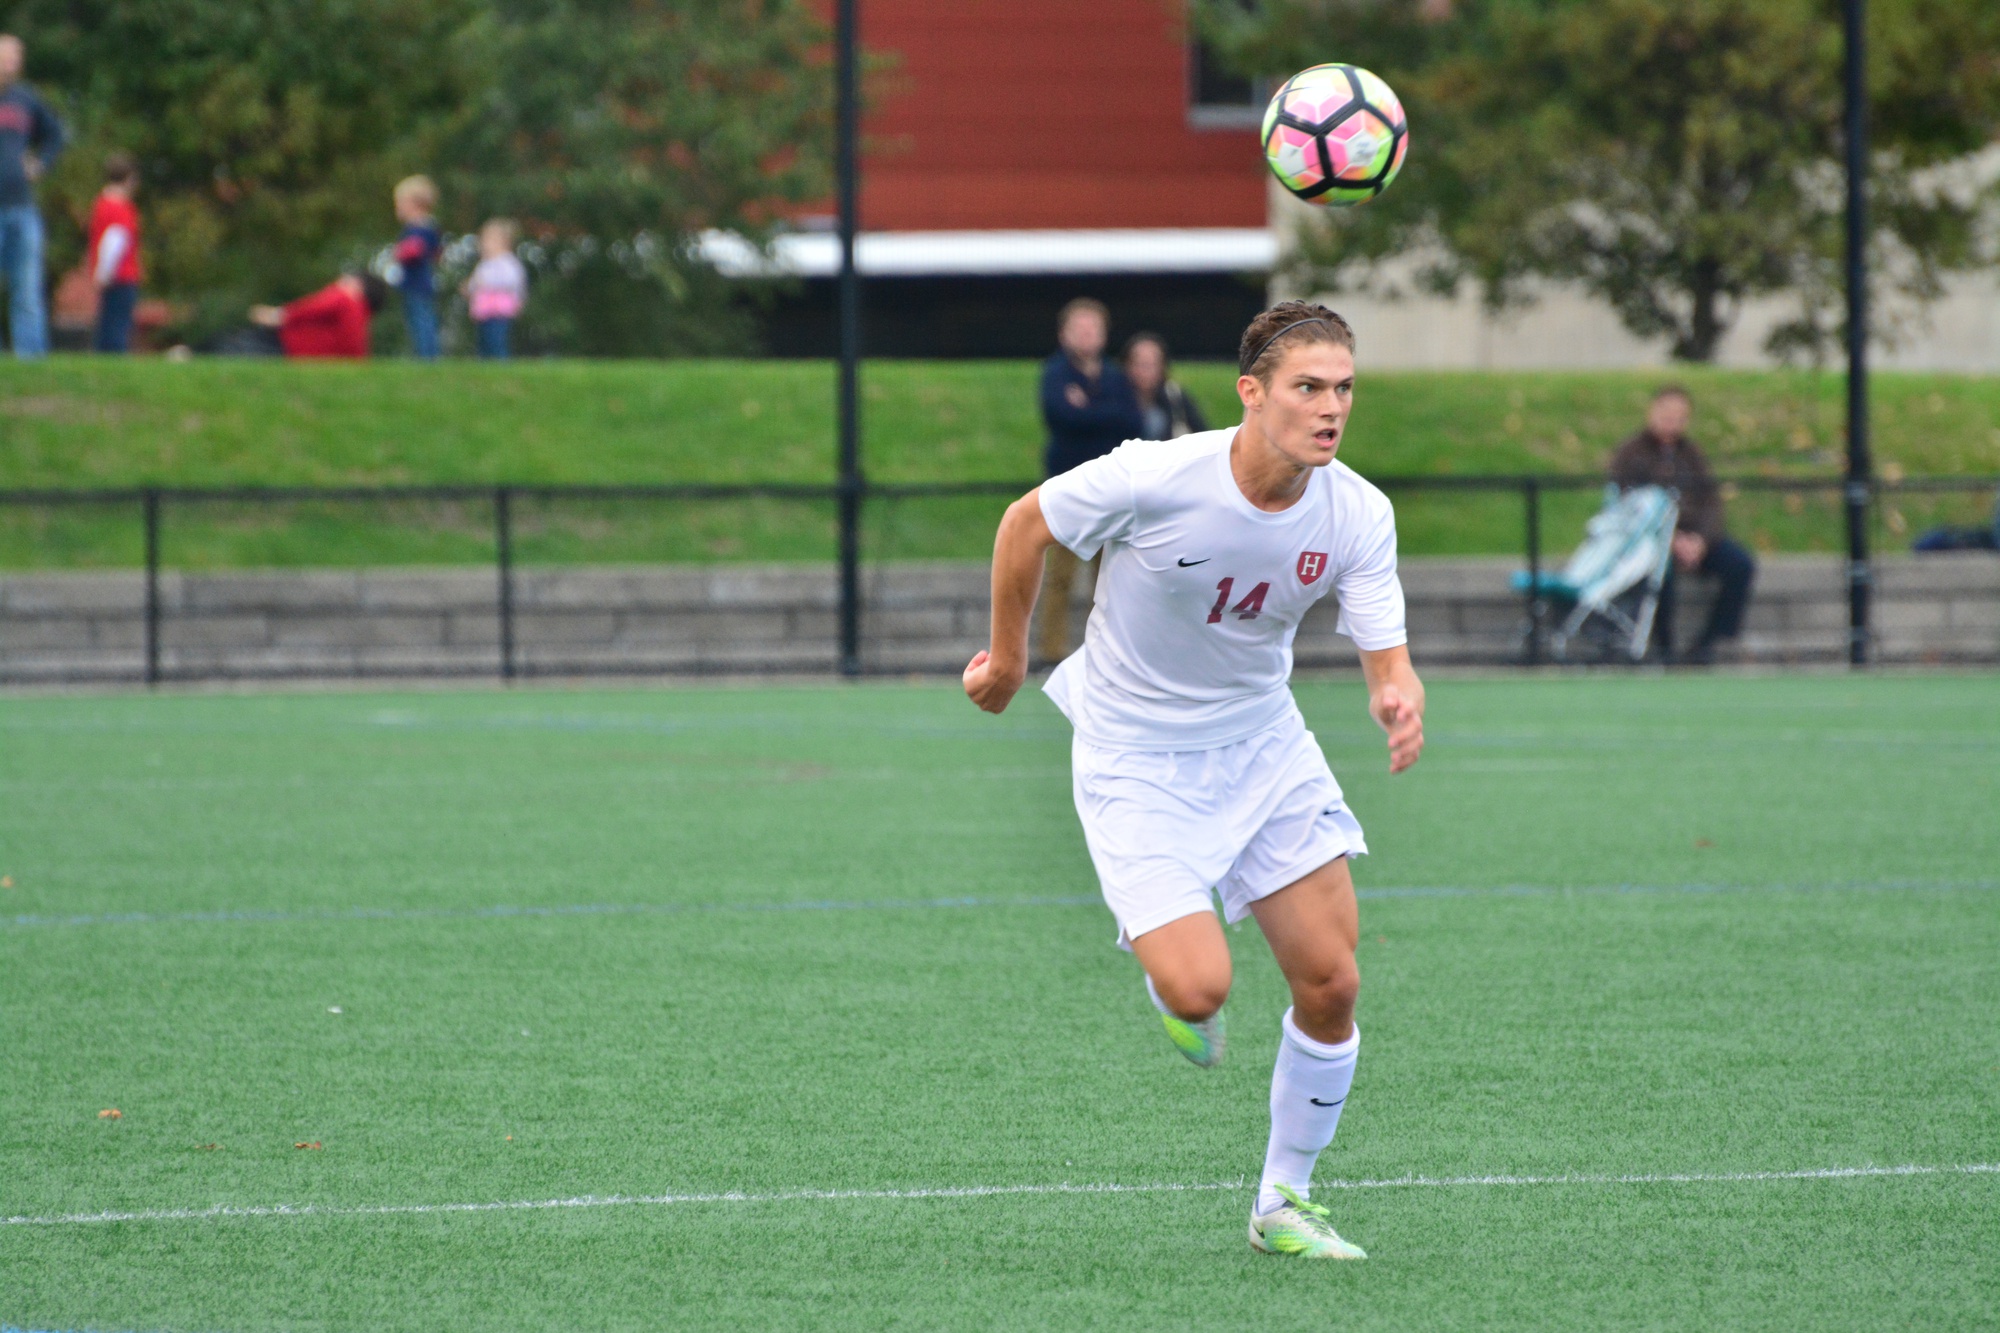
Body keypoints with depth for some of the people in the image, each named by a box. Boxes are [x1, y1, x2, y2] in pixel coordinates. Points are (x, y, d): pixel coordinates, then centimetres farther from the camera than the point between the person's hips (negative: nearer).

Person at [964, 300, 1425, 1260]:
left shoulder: (1359, 515, -14)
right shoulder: (1154, 479, -25)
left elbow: (1386, 658, -12)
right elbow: (1027, 523, -8)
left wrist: (1399, 701, -36)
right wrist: (1007, 656, 4)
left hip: (1263, 743, 4)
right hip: (1134, 761, -4)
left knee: (1331, 984, -2)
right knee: (1199, 988, -18)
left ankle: (1283, 1201, 18)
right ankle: (1169, 983, 22)